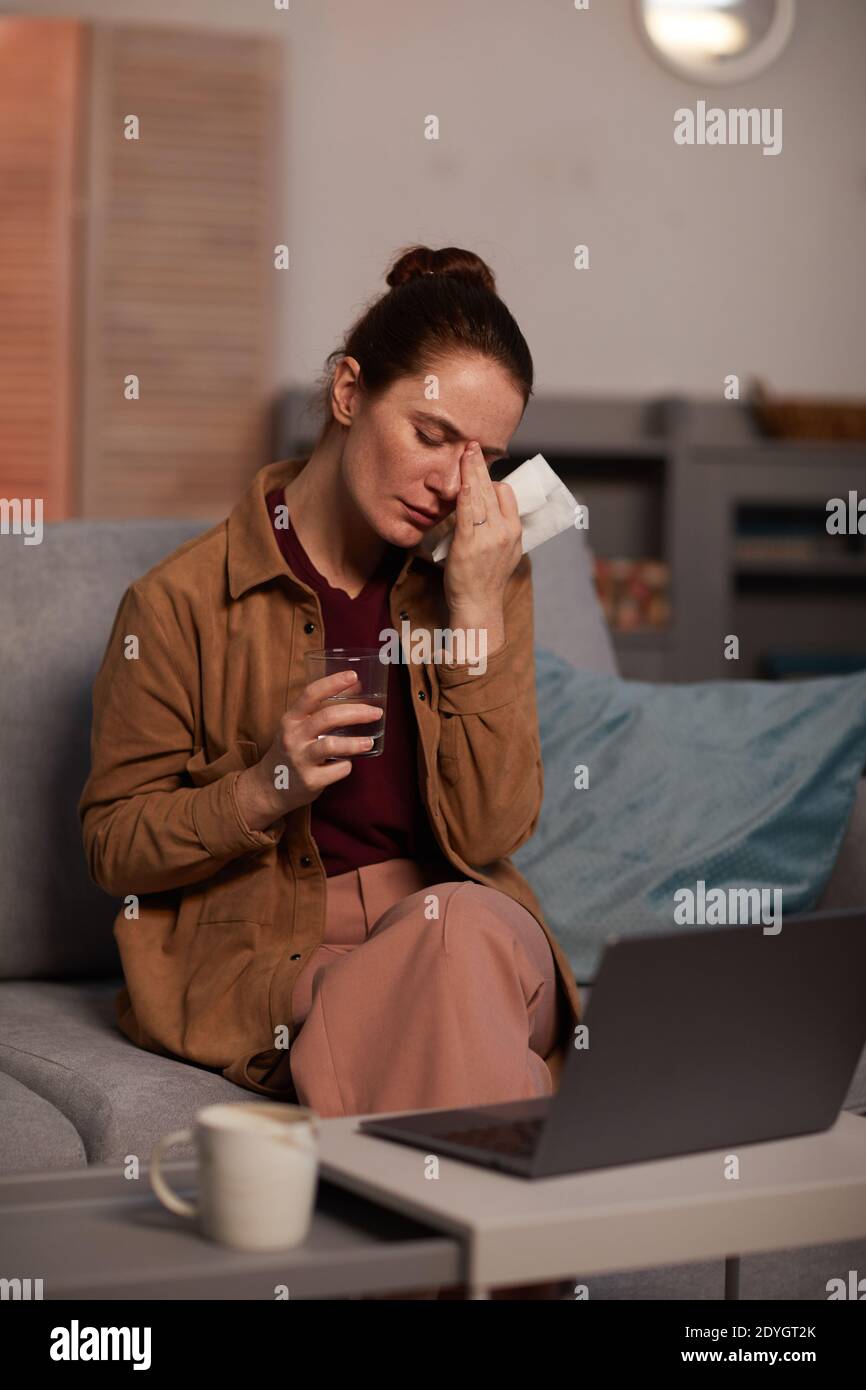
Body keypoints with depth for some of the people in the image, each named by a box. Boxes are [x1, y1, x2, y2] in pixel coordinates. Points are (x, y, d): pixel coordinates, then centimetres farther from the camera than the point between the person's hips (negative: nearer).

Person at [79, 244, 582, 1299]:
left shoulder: (476, 583, 7)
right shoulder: (183, 601, -3)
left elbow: (489, 837, -4)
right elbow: (113, 847, 2)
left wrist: (478, 611, -12)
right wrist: (264, 788, -17)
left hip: (461, 942, 3)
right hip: (266, 962, -3)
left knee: (475, 926, -33)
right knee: (457, 937, -33)